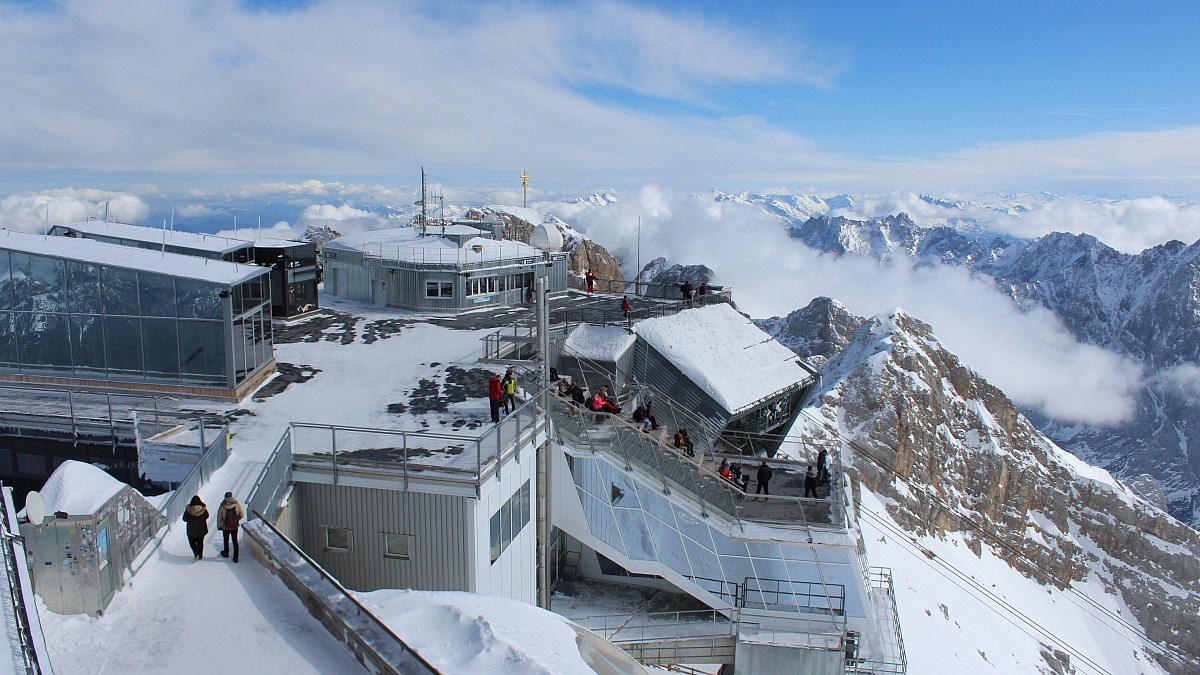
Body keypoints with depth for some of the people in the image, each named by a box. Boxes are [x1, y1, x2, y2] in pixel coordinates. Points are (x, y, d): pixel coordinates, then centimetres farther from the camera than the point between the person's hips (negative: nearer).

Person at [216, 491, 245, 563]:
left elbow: (219, 518, -9)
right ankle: (235, 557, 15)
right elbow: (242, 515, -3)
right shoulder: (237, 505, -15)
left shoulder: (222, 507, -19)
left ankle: (226, 553, 44)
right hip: (235, 527, 1)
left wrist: (219, 526, 7)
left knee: (226, 540, 22)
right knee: (235, 541, 13)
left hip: (225, 527, -1)